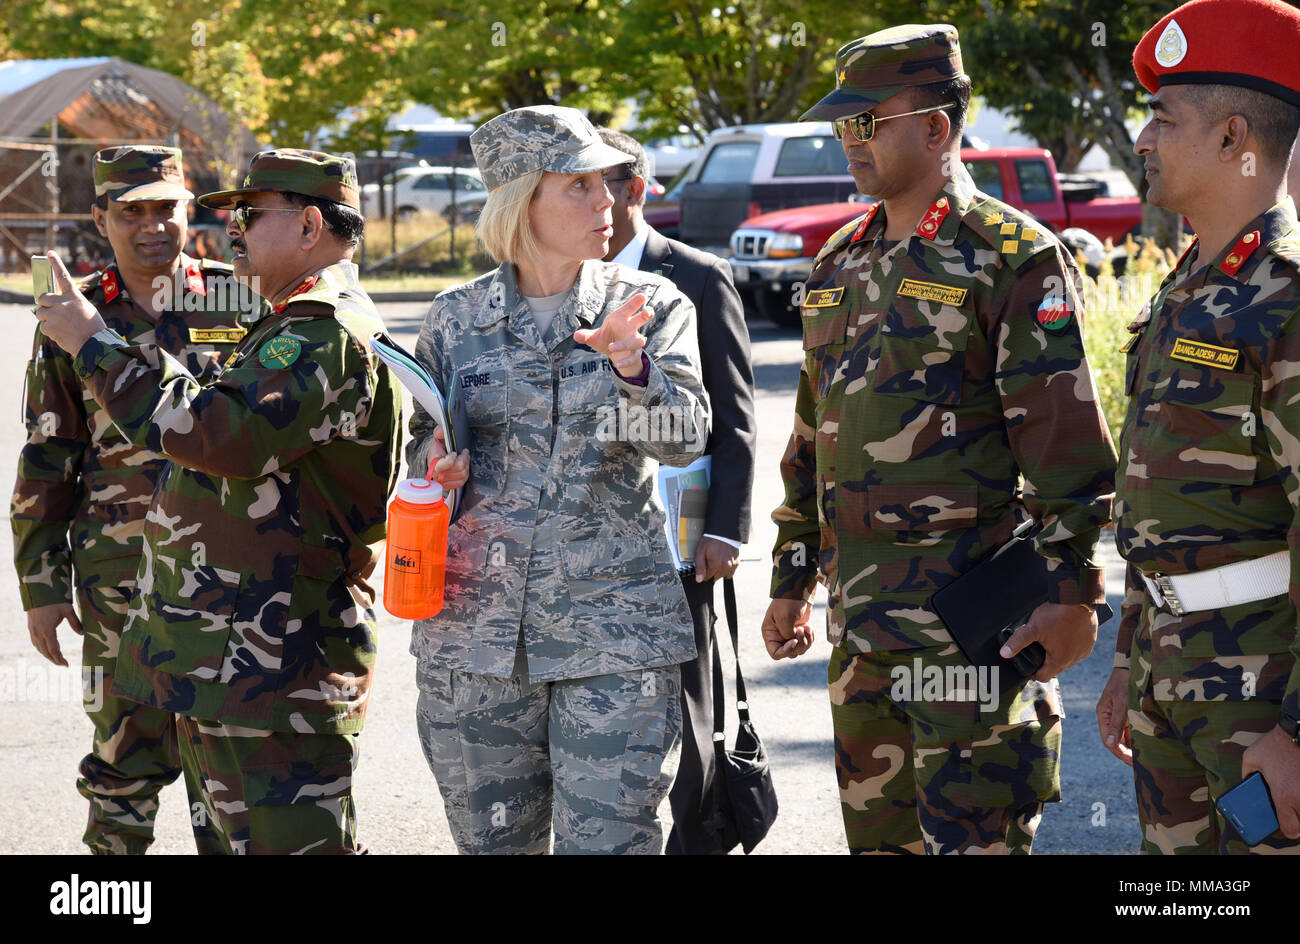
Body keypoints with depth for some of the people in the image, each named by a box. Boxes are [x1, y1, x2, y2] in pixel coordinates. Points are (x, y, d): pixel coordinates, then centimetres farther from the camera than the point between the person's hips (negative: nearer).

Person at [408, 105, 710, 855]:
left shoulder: (651, 306, 3)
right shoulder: (458, 319, 6)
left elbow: (685, 439, -10)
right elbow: (419, 442, 18)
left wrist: (630, 366, -28)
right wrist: (436, 458, -6)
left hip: (614, 624, -2)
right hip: (477, 623, 2)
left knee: (609, 838, -5)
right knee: (491, 837, 8)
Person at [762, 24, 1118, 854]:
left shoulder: (1013, 257, -8)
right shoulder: (841, 264, 16)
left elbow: (1068, 436, -12)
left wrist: (1073, 589, -17)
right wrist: (792, 579, 21)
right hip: (861, 617, 8)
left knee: (969, 837, -7)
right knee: (876, 830, 13)